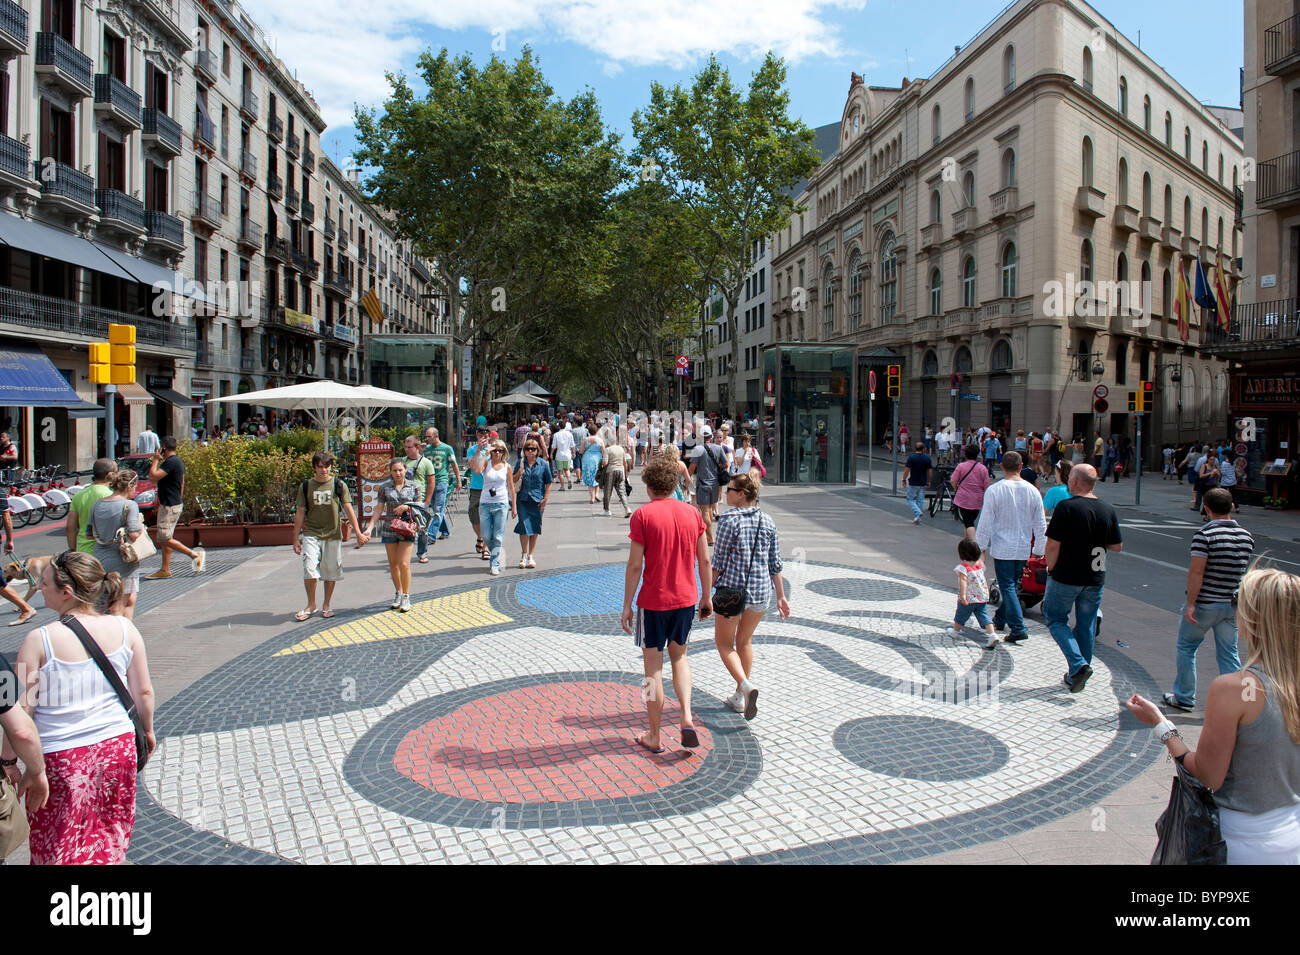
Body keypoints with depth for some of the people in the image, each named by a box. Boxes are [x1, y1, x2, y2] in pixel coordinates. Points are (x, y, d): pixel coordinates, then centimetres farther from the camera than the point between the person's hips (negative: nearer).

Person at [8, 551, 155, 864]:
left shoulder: (39, 640, -16)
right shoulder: (124, 629, -7)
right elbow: (144, 692, 0)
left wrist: (8, 760, 4)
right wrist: (147, 731, 17)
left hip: (61, 756, -3)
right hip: (117, 745, 3)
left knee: (61, 844, 16)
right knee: (111, 831, 24)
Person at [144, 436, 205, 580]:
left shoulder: (170, 462, -18)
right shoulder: (178, 461, 13)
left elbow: (153, 476, -25)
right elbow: (181, 484, 20)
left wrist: (155, 460, -12)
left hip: (169, 506, -10)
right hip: (175, 504, 10)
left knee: (165, 539, -7)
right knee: (164, 539, 12)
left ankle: (194, 554, -5)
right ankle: (165, 570, 15)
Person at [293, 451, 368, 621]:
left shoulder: (339, 485, 1)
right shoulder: (306, 486, 4)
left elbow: (349, 510, 1)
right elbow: (300, 513, 8)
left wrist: (359, 533, -3)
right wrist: (296, 538, 7)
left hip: (333, 534, 0)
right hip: (311, 534, 0)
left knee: (331, 571, 5)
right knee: (309, 569, -10)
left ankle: (326, 605, 21)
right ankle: (311, 604, 9)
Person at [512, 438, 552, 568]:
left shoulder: (543, 464, 2)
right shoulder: (520, 463, 6)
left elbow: (548, 483, 4)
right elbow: (513, 480, 11)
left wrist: (545, 499, -4)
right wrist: (519, 473, -10)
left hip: (537, 500, 0)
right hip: (523, 499, 0)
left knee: (535, 528, 5)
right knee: (524, 527, -7)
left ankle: (530, 556, 17)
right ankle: (523, 555, 8)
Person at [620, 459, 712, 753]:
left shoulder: (642, 514, -9)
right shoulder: (692, 513, 3)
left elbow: (635, 565, -11)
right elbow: (705, 560, 5)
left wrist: (627, 605, -3)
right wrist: (706, 597, 16)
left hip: (653, 601, -4)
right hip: (686, 598, 4)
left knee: (653, 666, 8)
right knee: (679, 655, 23)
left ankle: (655, 737, 17)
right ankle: (686, 716, 6)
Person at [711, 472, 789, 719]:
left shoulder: (729, 520, -13)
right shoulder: (768, 522, 4)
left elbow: (719, 562, -11)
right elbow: (775, 564, 6)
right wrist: (781, 597, 13)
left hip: (732, 590, -5)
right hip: (762, 592, 5)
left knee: (724, 643, 12)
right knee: (745, 641, 22)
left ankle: (746, 686, -10)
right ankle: (740, 698, 28)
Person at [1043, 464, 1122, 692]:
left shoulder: (1066, 507, -15)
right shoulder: (1108, 510, 1)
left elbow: (1053, 545, -16)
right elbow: (1117, 545, 9)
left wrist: (1051, 569, -1)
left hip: (1066, 577, -5)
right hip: (1095, 578, 5)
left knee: (1056, 618, 9)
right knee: (1086, 625, 14)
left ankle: (1079, 665, -8)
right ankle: (1077, 675, 21)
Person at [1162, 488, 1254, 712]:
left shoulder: (1205, 534, -16)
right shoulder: (1247, 536, 3)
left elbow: (1196, 571, -20)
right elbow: (1244, 571, 13)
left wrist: (1190, 603, -17)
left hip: (1205, 603, -5)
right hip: (1233, 605, 5)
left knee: (1186, 647, 11)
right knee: (1229, 654, 12)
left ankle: (1184, 698, 17)